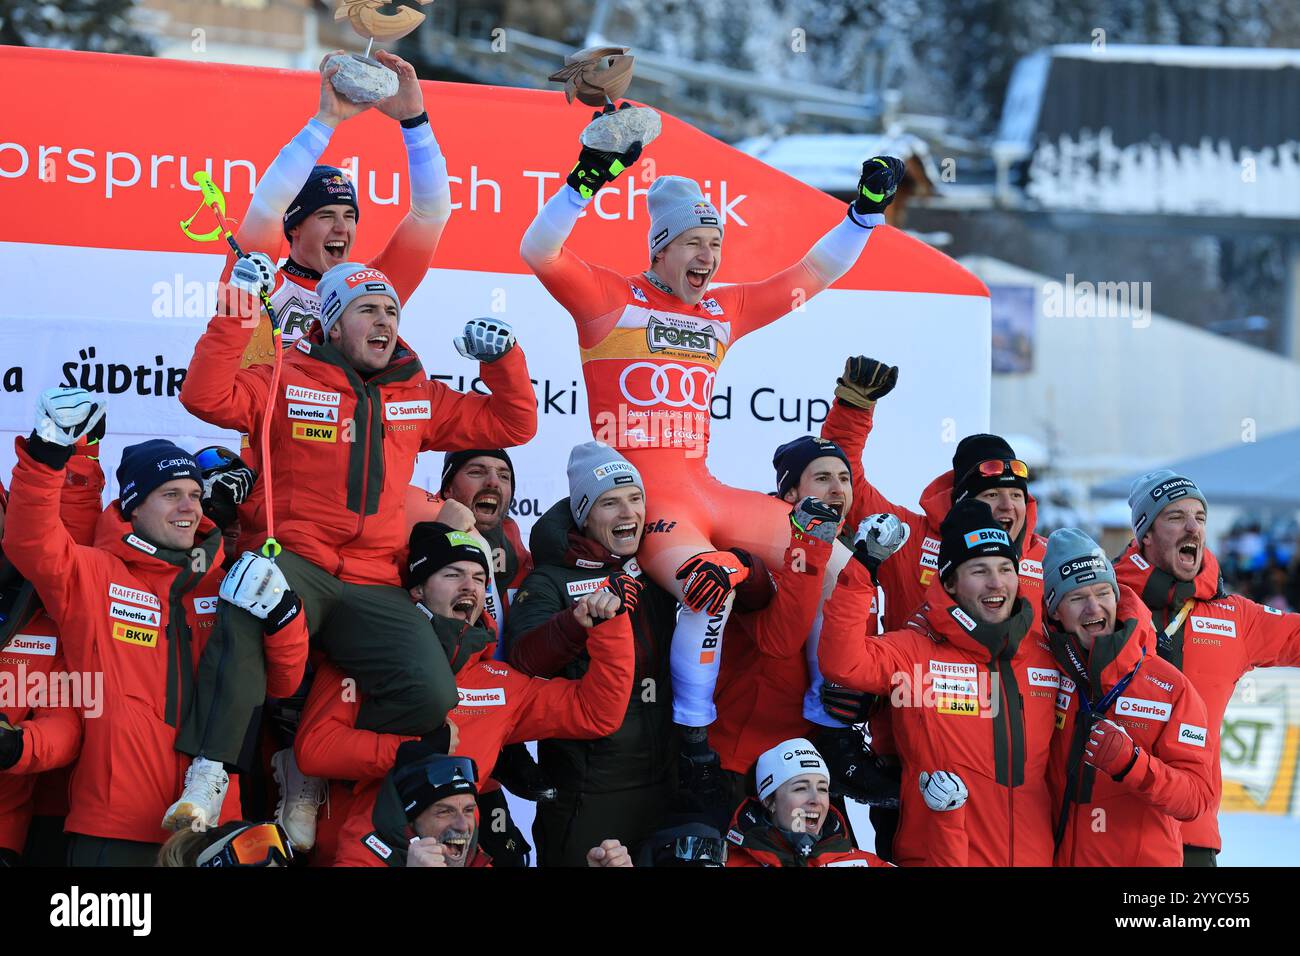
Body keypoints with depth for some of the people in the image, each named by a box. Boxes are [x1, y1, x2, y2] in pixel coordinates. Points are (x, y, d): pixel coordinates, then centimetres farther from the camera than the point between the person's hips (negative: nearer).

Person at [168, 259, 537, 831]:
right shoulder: (289, 383, 7)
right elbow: (206, 397, -7)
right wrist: (235, 313, -12)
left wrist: (503, 357, 7)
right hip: (295, 564, -4)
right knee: (246, 616, -40)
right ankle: (208, 778, -36)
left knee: (431, 692, -21)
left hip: (373, 586, 4)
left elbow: (511, 425, 23)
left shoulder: (419, 398, 19)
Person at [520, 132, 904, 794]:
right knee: (712, 585, -33)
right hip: (641, 491, -7)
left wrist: (866, 210, 15)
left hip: (706, 490, 7)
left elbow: (814, 272, 25)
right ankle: (692, 742, -18)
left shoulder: (725, 312, 19)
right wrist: (589, 178, -25)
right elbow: (538, 252, -13)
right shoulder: (612, 300, 2)